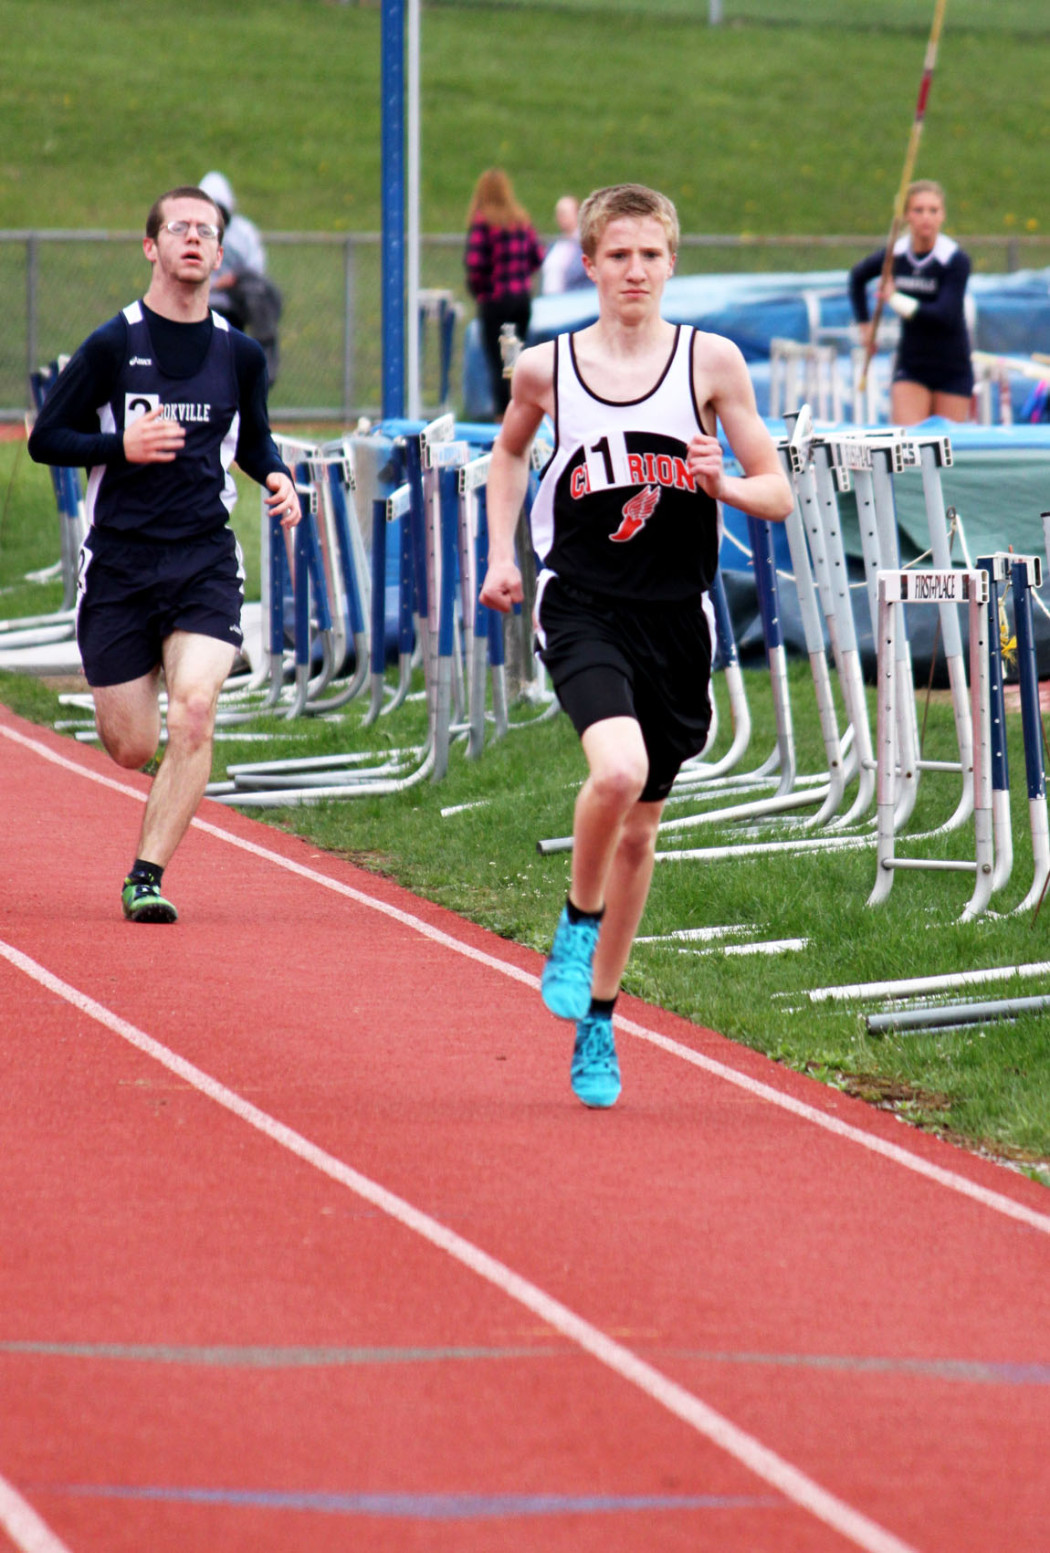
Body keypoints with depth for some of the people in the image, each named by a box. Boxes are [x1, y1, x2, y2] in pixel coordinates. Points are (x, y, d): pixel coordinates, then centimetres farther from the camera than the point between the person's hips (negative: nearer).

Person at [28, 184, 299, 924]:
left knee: (195, 712, -20)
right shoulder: (112, 345, -3)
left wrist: (277, 477, 0)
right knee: (132, 747, 2)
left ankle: (147, 875, -11)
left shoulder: (240, 354, 6)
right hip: (119, 560, -1)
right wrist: (121, 447, -16)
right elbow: (45, 439, -1)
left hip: (206, 561, 1)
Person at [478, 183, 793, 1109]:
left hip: (675, 616, 2)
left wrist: (723, 484, -19)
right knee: (617, 770, -29)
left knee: (639, 826, 11)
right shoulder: (546, 370, 1)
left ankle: (598, 1018, 27)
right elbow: (510, 451, 23)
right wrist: (501, 554, 11)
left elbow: (777, 495, 2)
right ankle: (578, 922, 0)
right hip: (582, 607, -2)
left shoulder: (710, 362, -1)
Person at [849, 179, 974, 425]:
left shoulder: (956, 261, -15)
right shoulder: (895, 254, -2)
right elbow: (857, 276, 20)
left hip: (953, 370, -2)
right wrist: (864, 324, 14)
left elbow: (947, 315, -25)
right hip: (910, 367, 2)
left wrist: (896, 300, -20)